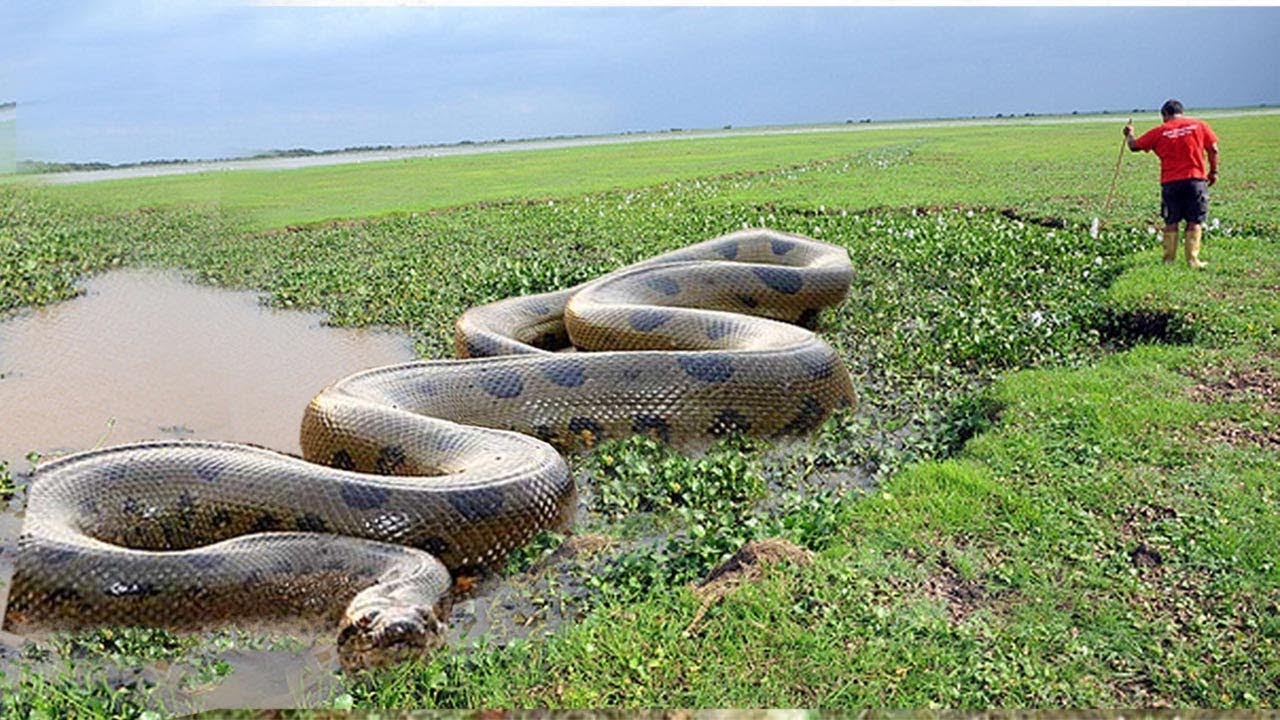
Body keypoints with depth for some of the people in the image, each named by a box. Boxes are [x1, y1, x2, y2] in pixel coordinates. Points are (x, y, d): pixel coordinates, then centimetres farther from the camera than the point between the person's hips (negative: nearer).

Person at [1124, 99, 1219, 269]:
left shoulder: (1160, 131, 3)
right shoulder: (1199, 125, 6)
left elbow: (1134, 146, 10)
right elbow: (1213, 149, 2)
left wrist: (1129, 134, 30)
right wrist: (1214, 171, 12)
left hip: (1170, 183, 0)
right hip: (1195, 179, 0)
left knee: (1171, 223, 9)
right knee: (1195, 222, 3)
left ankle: (1169, 260, 10)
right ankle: (1192, 260, 0)